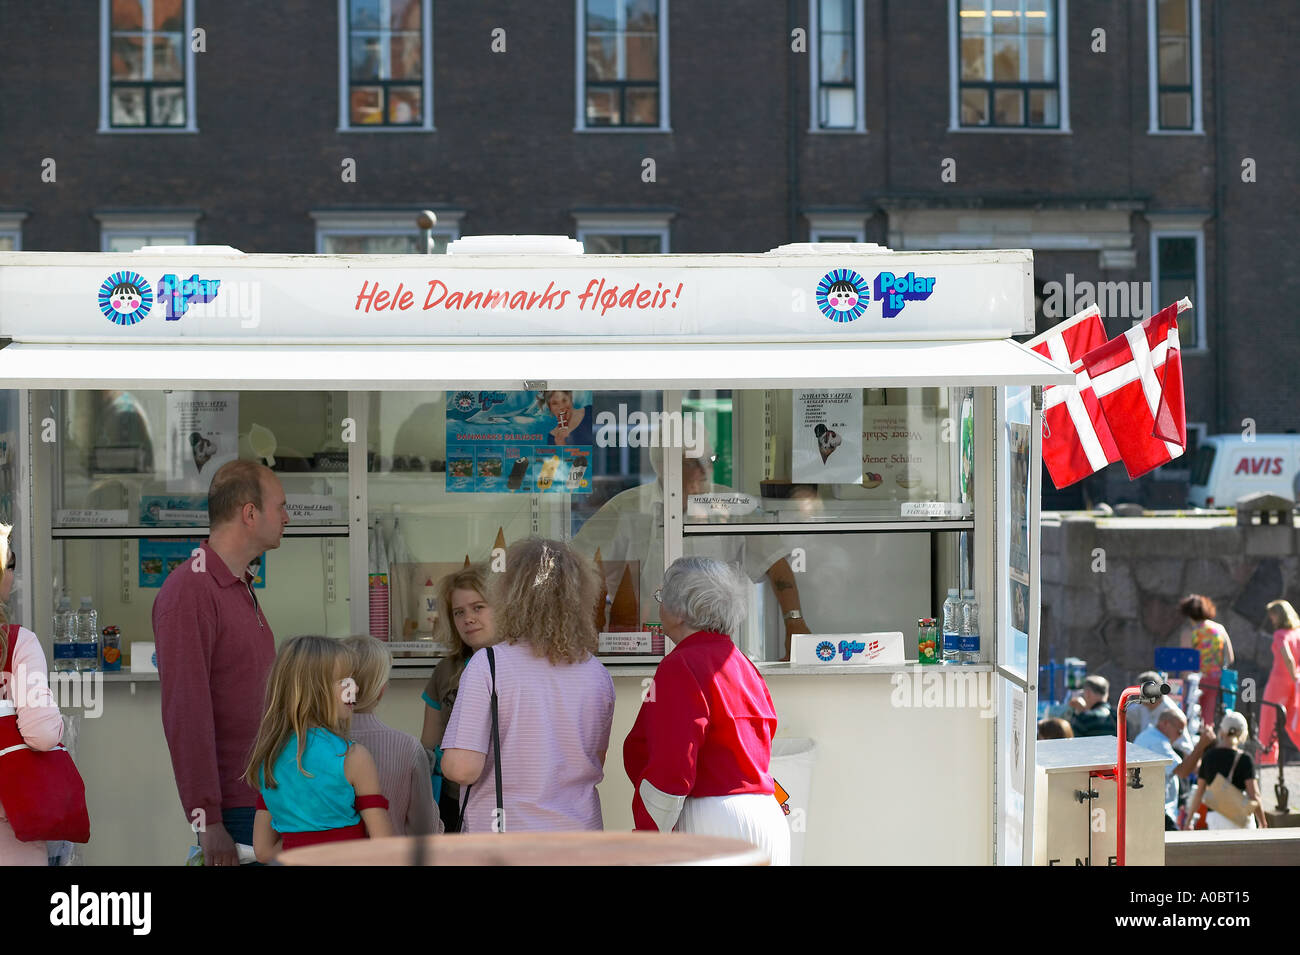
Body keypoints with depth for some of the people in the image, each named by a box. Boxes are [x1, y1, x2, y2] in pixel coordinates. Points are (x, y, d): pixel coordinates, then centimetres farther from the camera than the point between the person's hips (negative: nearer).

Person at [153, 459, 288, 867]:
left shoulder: (242, 588, 17)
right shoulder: (189, 590, -14)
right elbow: (184, 714, -19)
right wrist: (207, 822, -20)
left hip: (267, 798, 9)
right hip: (234, 809, -9)